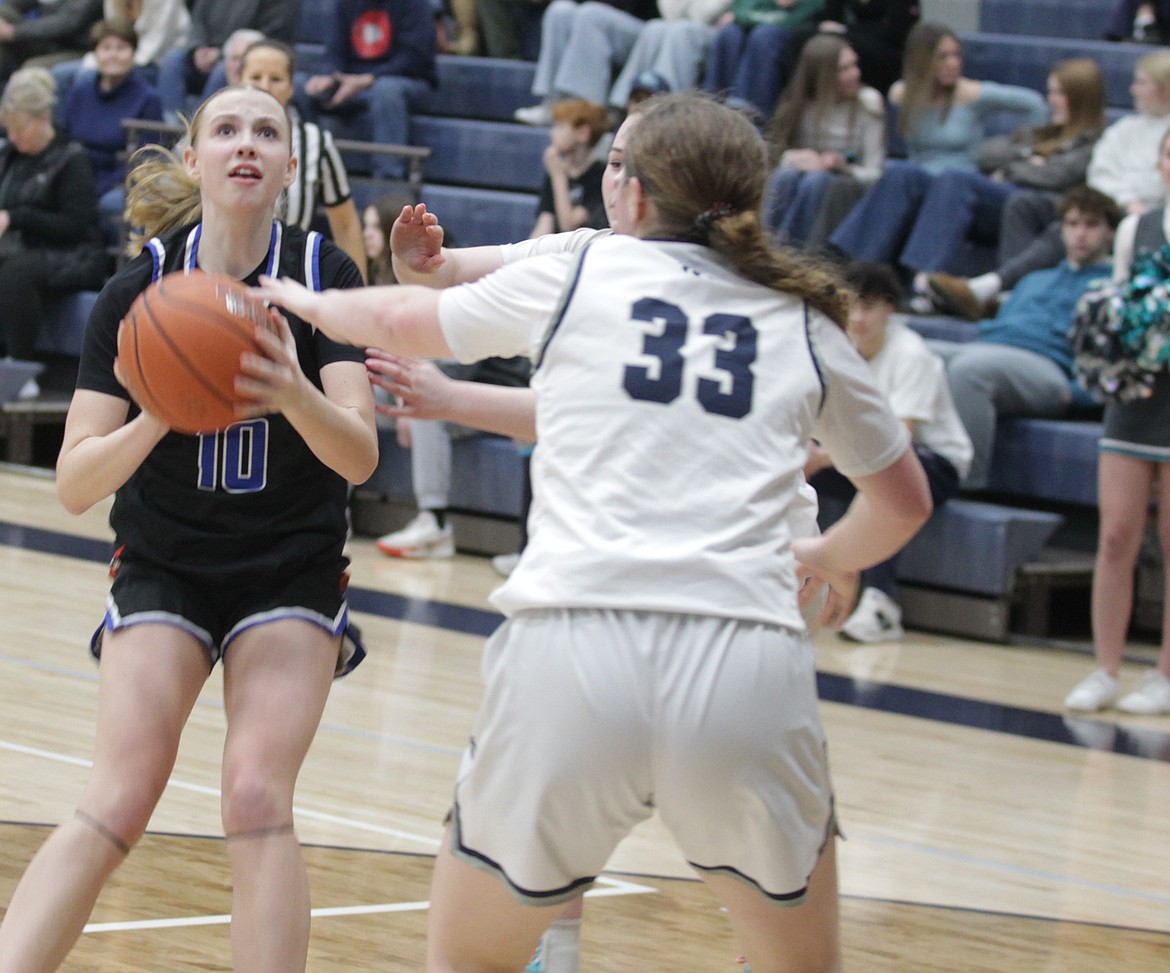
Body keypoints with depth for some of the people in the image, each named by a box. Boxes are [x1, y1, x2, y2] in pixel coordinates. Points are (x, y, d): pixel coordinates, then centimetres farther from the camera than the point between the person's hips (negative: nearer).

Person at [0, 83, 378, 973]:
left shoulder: (323, 276, -10)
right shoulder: (139, 289, -9)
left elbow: (359, 456, -21)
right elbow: (75, 483, -13)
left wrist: (295, 395, -42)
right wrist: (159, 417, -32)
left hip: (293, 574, 0)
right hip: (164, 570, 0)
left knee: (258, 799, -20)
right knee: (119, 801, -19)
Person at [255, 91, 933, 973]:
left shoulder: (574, 278, 14)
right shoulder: (804, 323, 18)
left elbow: (398, 321, 33)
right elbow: (904, 502, 32)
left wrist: (307, 302, 54)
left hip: (573, 648, -1)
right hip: (747, 664, 1)